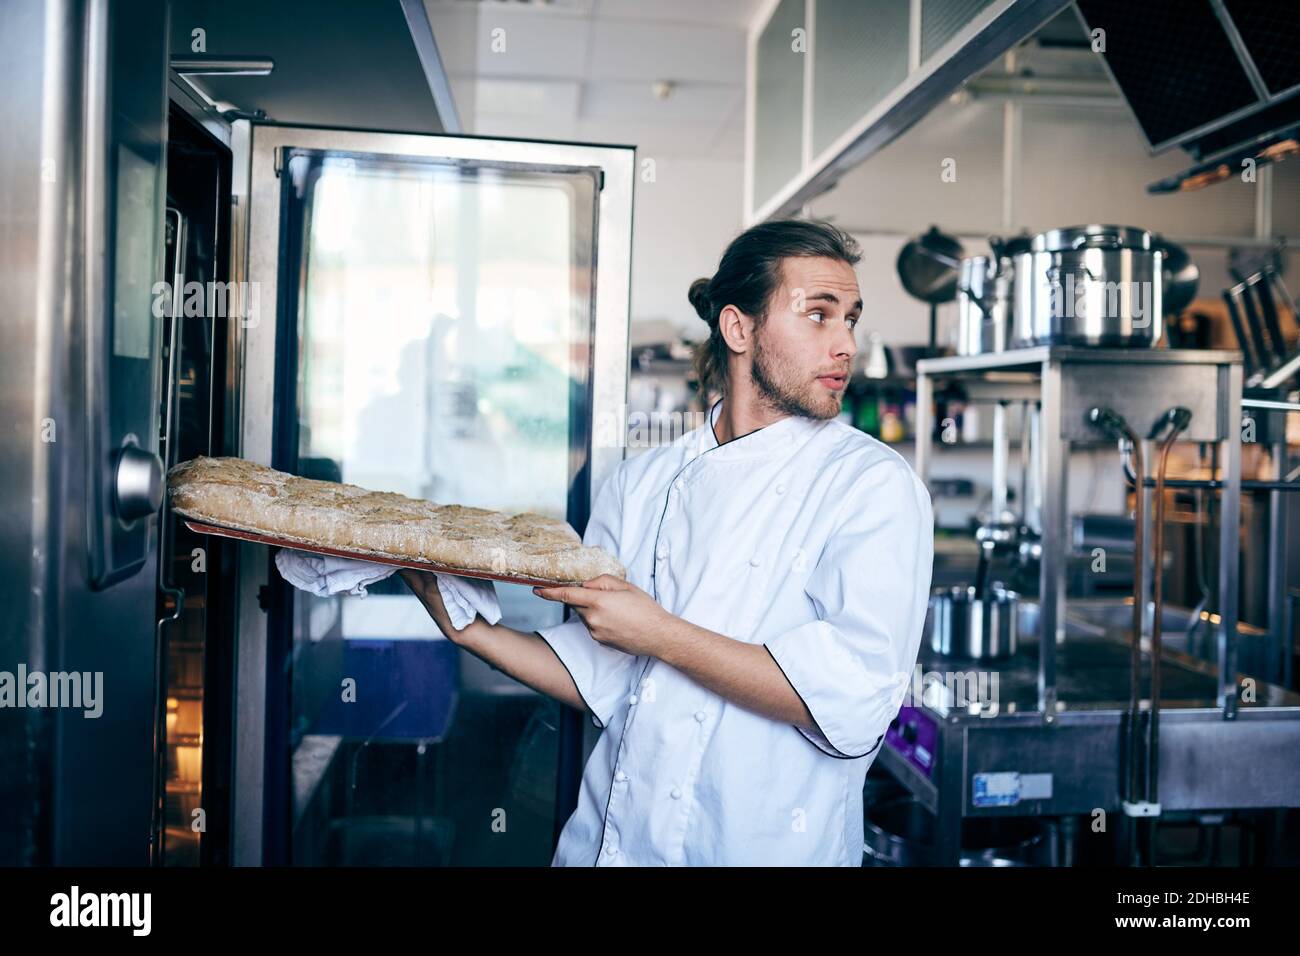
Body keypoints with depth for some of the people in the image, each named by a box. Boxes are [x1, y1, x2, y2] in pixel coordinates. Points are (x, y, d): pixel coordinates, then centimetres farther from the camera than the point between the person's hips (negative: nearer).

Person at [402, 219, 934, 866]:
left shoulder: (874, 484, -10)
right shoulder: (641, 483, 3)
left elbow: (854, 700, -20)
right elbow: (600, 679, 6)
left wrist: (658, 634, -18)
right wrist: (470, 629, -5)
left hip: (762, 847, -3)